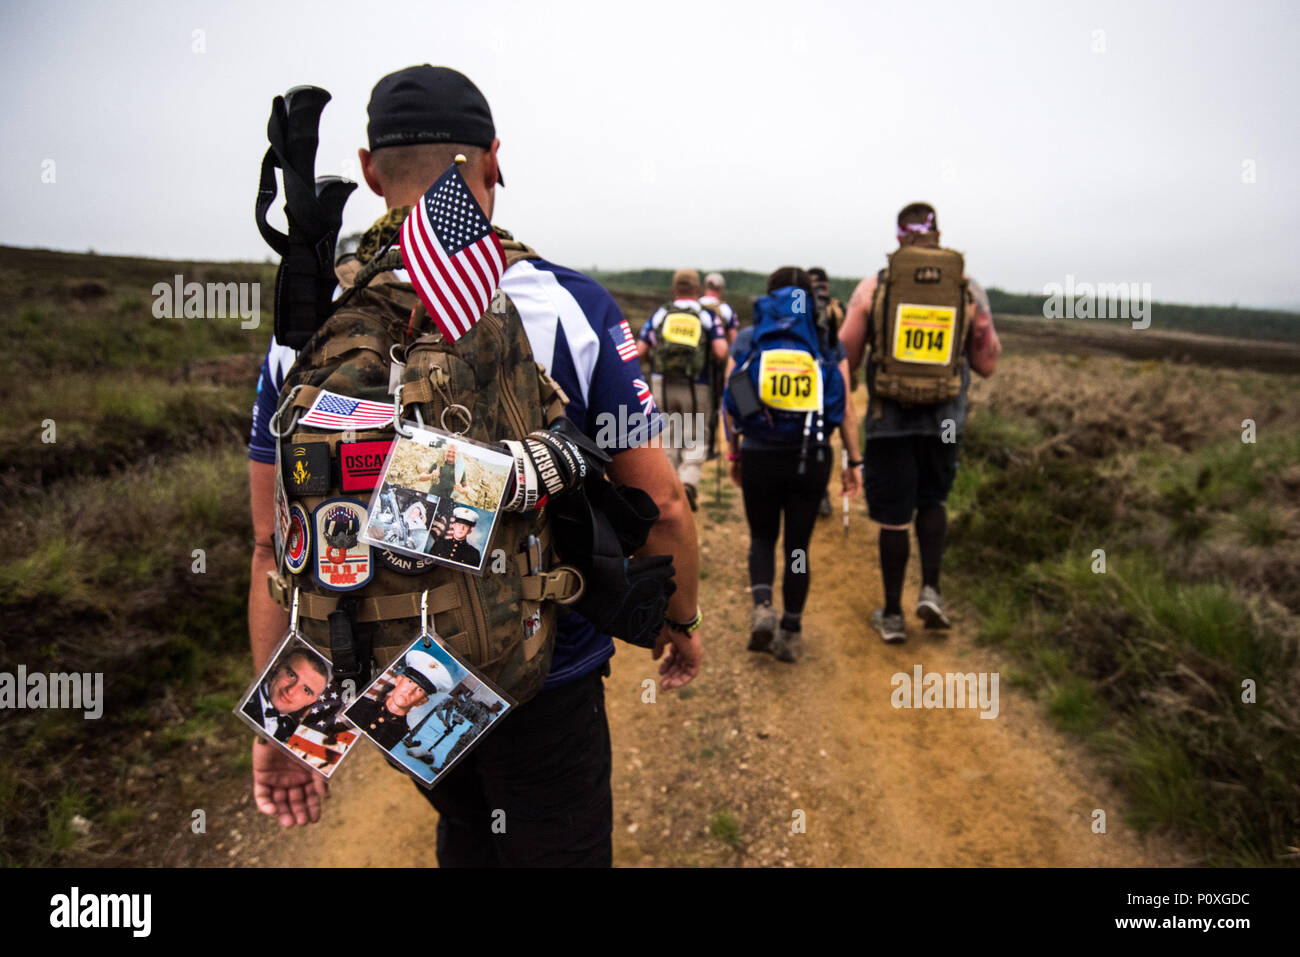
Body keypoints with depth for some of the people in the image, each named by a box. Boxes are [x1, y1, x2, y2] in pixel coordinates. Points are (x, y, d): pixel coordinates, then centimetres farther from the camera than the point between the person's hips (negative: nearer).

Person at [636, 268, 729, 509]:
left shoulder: (660, 314, 6)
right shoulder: (708, 317, 2)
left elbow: (639, 351, 3)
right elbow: (721, 352, -10)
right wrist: (713, 361, 11)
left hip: (662, 384, 2)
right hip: (696, 389, -1)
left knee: (667, 440, 14)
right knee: (695, 442, 9)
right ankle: (689, 481, -12)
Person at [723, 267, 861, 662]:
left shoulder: (747, 339, 3)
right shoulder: (829, 341, 3)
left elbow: (731, 403, 1)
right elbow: (846, 410, 0)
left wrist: (734, 453, 11)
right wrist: (854, 462, 6)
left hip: (759, 456, 0)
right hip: (811, 459, 0)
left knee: (762, 538, 19)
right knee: (798, 545, 12)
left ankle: (762, 607, -5)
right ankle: (791, 634, 18)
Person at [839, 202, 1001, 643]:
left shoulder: (872, 288, -3)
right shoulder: (969, 290, 1)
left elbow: (845, 359, -1)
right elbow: (987, 364, 6)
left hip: (890, 419, -1)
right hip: (945, 419, 2)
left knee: (893, 516, 7)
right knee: (932, 502, 23)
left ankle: (892, 615, 17)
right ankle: (930, 590, 9)